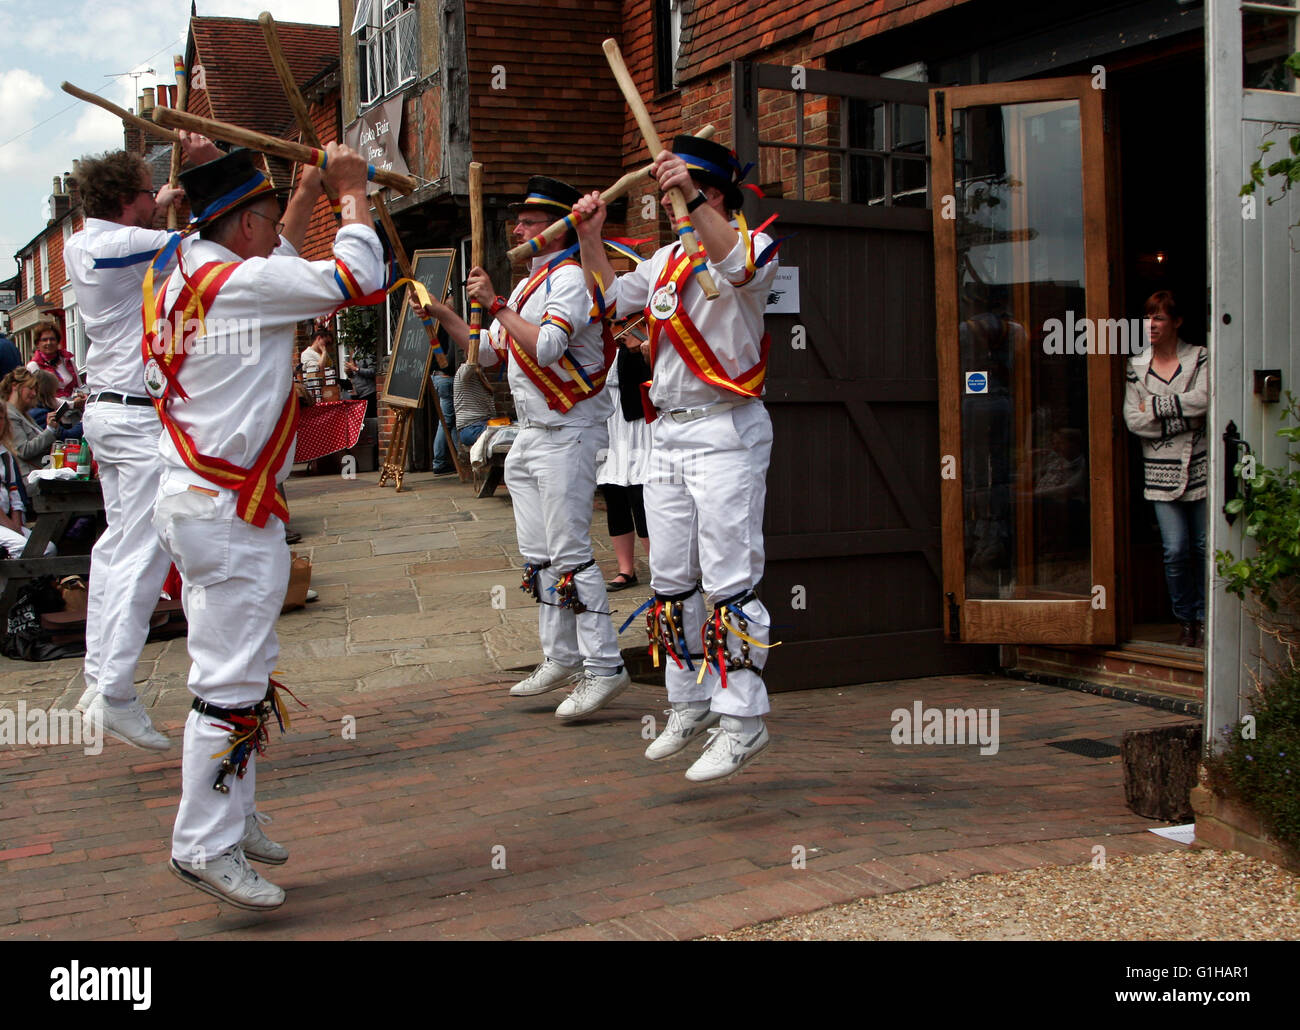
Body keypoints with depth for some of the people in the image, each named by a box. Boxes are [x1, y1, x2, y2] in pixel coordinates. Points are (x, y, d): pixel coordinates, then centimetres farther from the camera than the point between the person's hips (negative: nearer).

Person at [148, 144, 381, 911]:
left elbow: (279, 265, 31)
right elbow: (357, 276, -13)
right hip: (231, 511, -10)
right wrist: (353, 191, 1)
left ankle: (233, 818, 28)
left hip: (194, 498, 10)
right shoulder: (243, 283, -15)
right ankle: (207, 846, 0)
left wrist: (307, 199, 27)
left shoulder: (184, 285, 13)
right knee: (233, 681, -5)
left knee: (240, 668, 18)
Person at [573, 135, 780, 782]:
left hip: (726, 432, -8)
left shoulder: (754, 244, -5)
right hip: (668, 432, 8)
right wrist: (590, 239, 10)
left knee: (729, 583, -9)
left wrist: (693, 197, -36)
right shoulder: (668, 258, 19)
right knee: (670, 581, 13)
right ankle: (691, 703, 26)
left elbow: (737, 266, -28)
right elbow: (613, 301, 22)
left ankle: (743, 721, -3)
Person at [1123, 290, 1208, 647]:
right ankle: (1185, 619, 12)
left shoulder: (1200, 358, 3)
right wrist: (1186, 419, -8)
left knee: (1203, 547, 2)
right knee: (1176, 550, -4)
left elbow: (1202, 400, -15)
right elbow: (1133, 420, -3)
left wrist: (1154, 406, -10)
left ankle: (1203, 618, 16)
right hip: (1161, 470, 1)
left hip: (1200, 466, -1)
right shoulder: (1136, 365, 7)